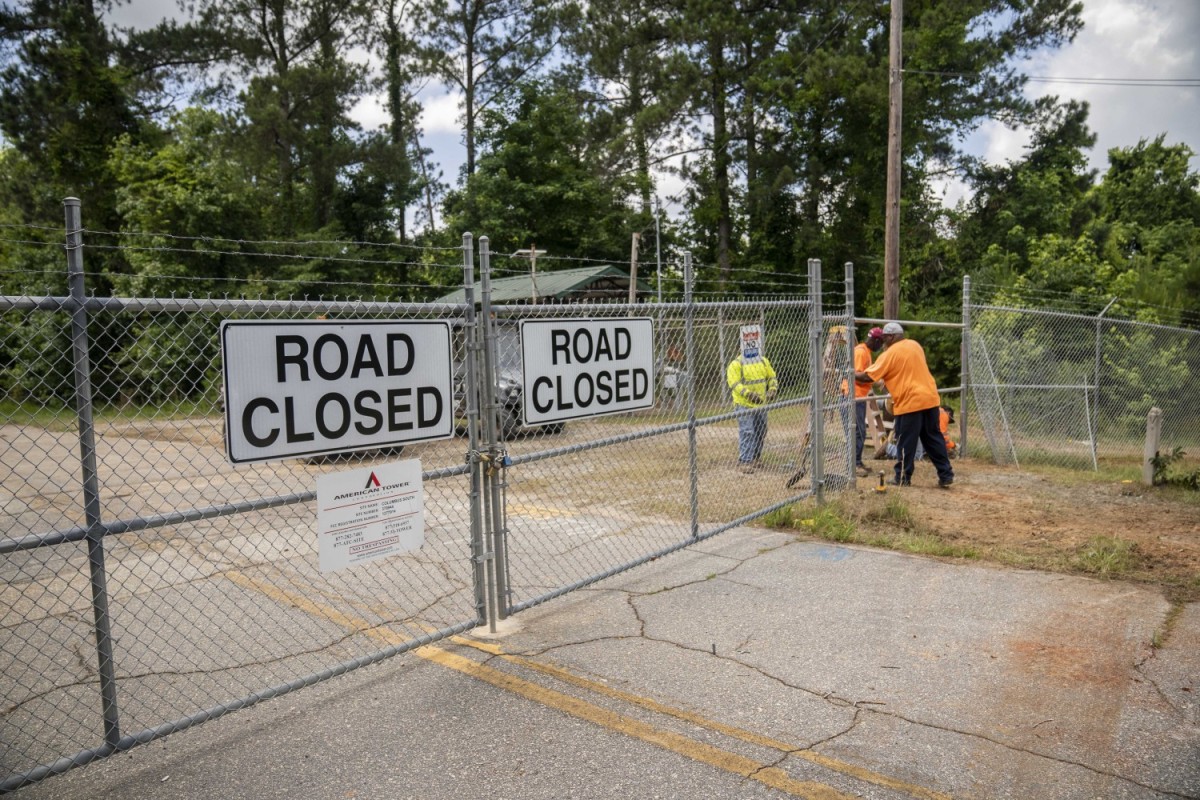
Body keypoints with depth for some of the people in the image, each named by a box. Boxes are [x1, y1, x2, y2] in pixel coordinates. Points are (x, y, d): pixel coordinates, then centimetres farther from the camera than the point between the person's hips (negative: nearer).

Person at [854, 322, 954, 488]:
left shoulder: (890, 354, -9)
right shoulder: (915, 345, 13)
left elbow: (868, 376, -9)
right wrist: (888, 380, 26)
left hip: (910, 402, -7)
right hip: (930, 398, 7)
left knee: (906, 442, 2)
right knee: (934, 439, 12)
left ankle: (903, 478, 9)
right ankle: (946, 475, 14)